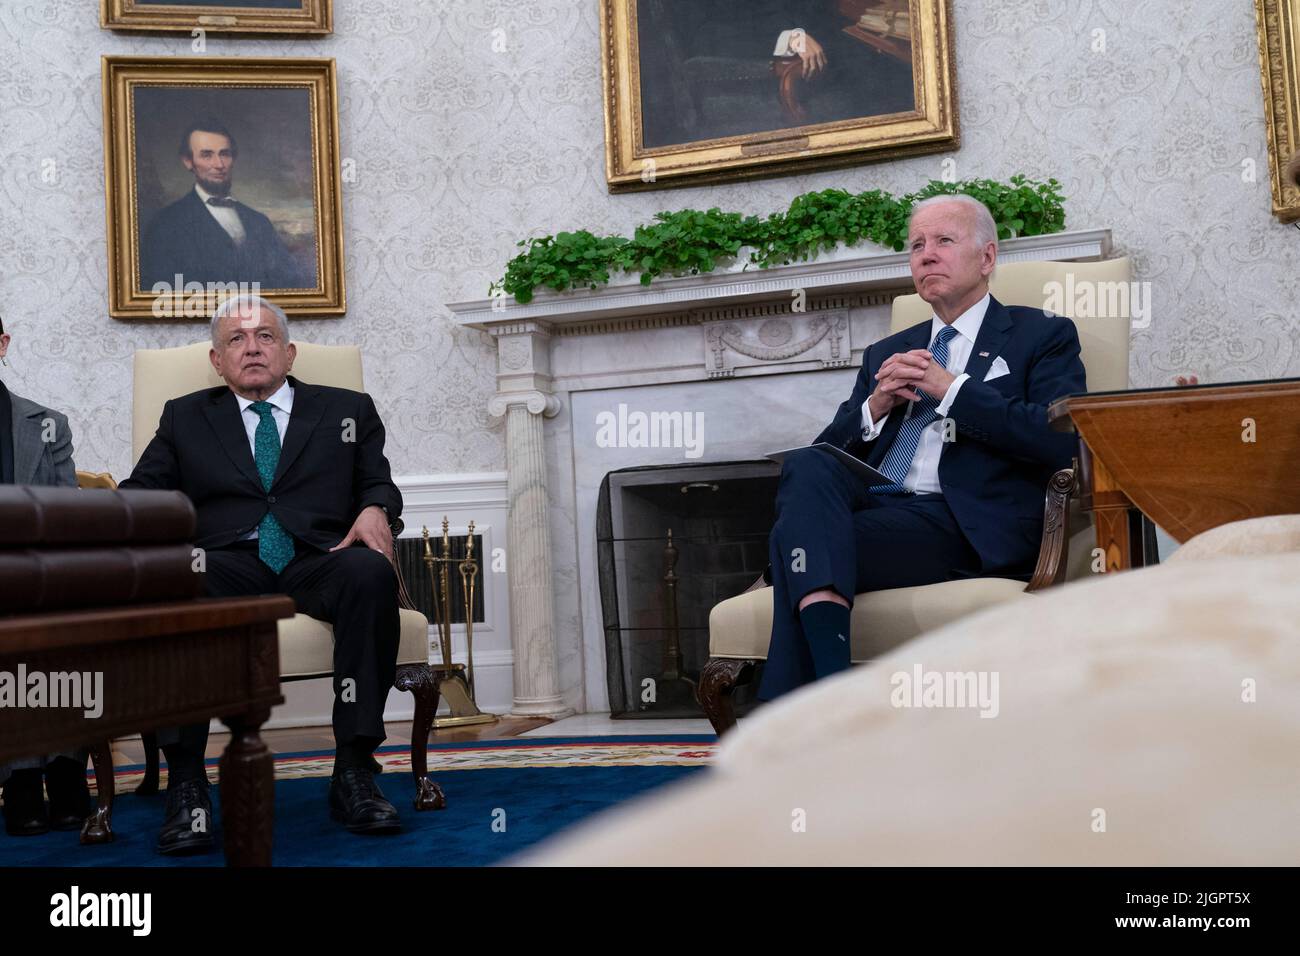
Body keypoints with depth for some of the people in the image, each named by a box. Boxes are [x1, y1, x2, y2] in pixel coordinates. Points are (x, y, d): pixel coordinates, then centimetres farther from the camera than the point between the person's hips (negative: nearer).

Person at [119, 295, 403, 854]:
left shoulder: (347, 409, 23)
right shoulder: (185, 418, 24)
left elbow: (378, 483, 18)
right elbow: (140, 492, 16)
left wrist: (375, 509, -7)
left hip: (316, 562, 0)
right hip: (225, 567, 1)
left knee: (372, 573, -35)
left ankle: (354, 773, -30)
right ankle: (185, 782, -30)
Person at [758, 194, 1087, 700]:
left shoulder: (1043, 336, 14)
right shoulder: (886, 354, 30)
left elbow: (1062, 440, -5)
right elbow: (829, 449, 22)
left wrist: (951, 388, -8)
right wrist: (874, 408, 1)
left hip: (963, 522, -5)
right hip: (871, 501, 5)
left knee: (799, 537, -28)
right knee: (806, 466, -31)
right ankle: (830, 669, -43)